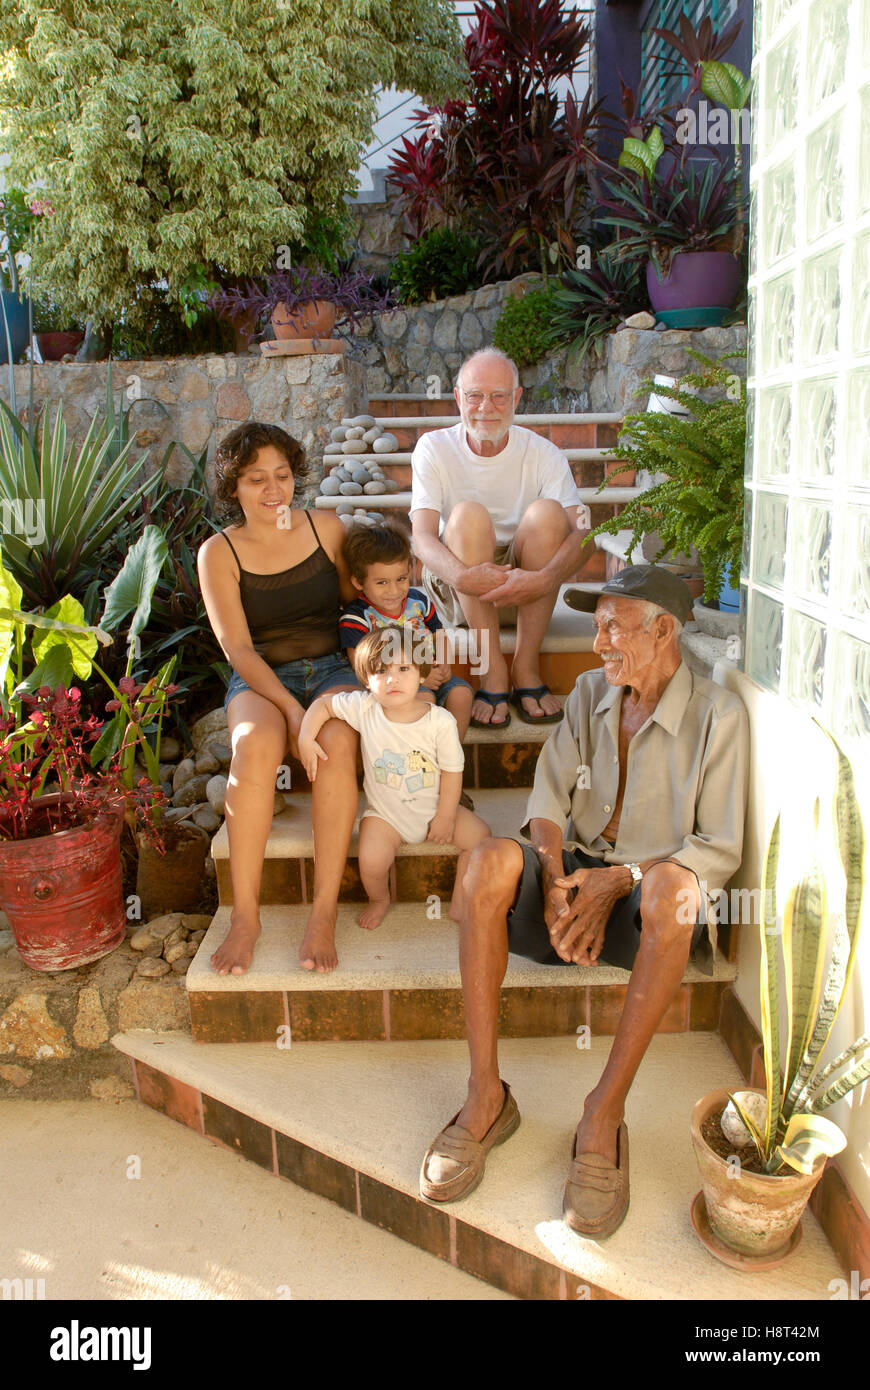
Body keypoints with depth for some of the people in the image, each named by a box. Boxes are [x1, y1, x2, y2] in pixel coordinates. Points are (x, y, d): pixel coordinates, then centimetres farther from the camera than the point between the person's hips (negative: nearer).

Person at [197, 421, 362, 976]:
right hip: (261, 679, -1)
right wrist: (290, 708, -20)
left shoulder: (326, 528, 6)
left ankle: (324, 915, -29)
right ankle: (245, 915, -25)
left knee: (338, 741, -34)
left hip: (333, 669, 1)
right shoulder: (219, 552, 0)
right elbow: (238, 648, -6)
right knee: (255, 746, -35)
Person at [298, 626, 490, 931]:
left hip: (433, 809, 1)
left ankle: (459, 903, 12)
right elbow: (323, 703, -3)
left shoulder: (441, 721, -19)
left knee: (479, 836, -12)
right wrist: (306, 737, -18)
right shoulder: (363, 707, -17)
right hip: (384, 813, -1)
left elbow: (452, 771, -11)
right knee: (372, 860, -23)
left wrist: (445, 817, -8)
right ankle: (379, 900, 15)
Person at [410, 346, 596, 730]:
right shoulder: (434, 448, -5)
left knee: (547, 512, -26)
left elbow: (583, 533, -18)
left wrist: (544, 579, -40)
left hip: (523, 585, 1)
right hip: (455, 590, -1)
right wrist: (462, 576, -41)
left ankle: (526, 667, -24)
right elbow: (422, 537, -19)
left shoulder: (542, 453, -4)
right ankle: (493, 671, -30)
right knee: (469, 514, -29)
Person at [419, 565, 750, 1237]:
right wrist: (555, 884, -19)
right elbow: (548, 797, -1)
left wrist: (621, 879, -21)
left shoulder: (717, 713, -6)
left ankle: (605, 1113, -28)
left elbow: (720, 851, -9)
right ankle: (486, 1098, -25)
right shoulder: (591, 690, 7)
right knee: (490, 860, -27)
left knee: (672, 884, -39)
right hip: (582, 877, 4)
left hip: (651, 896, -3)